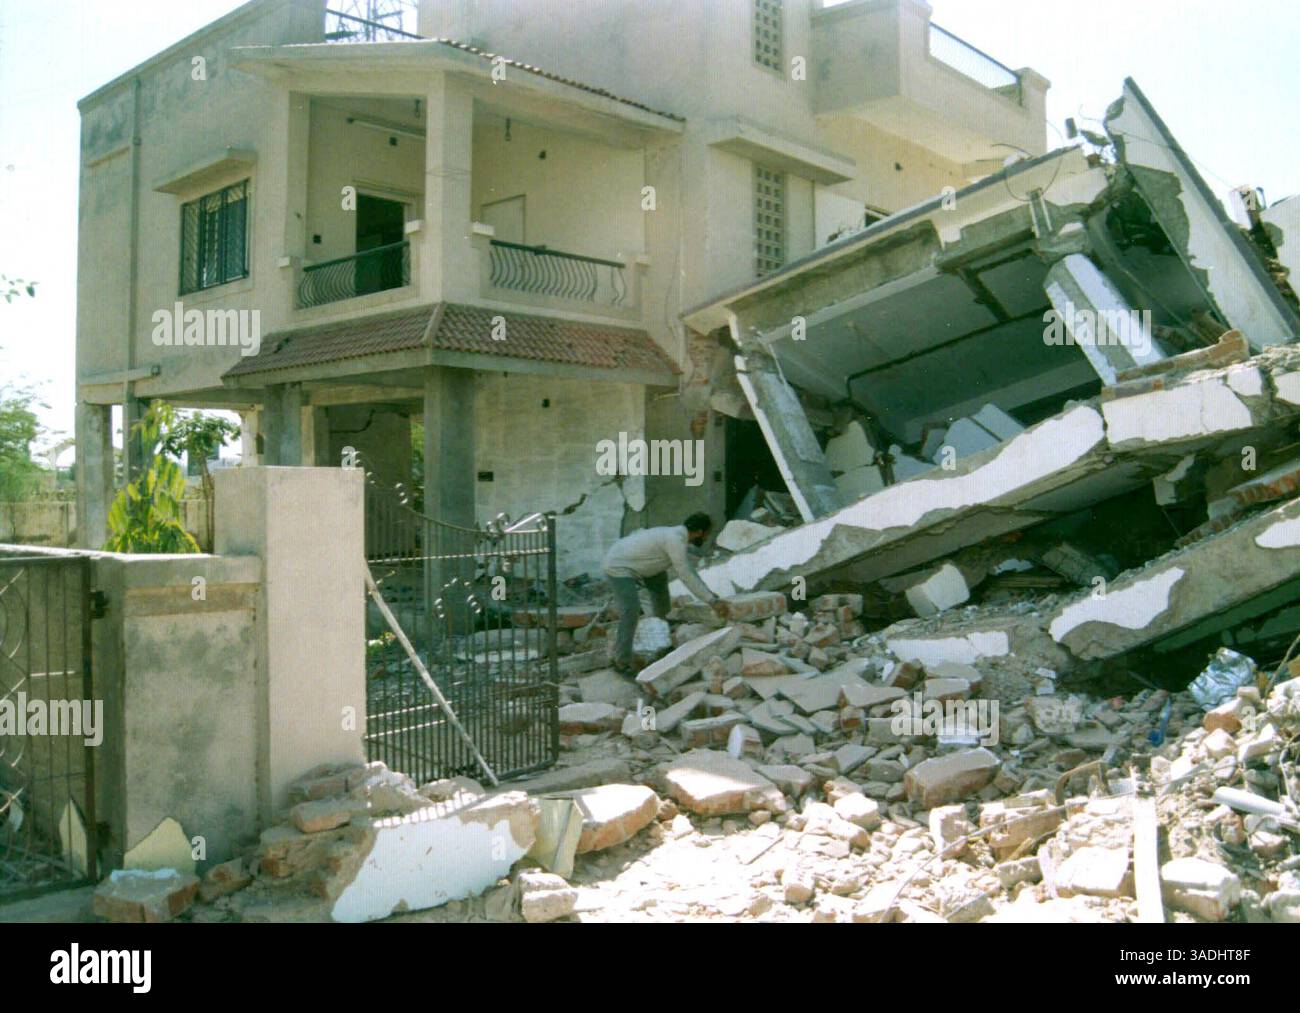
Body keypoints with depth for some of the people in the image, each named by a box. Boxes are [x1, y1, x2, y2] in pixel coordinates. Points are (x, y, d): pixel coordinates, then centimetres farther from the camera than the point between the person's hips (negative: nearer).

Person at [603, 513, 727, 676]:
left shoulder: (676, 535, 7)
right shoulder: (675, 540, -25)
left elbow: (688, 570, 19)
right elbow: (686, 577, -25)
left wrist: (709, 593, 18)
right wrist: (712, 601, -20)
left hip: (629, 561, 11)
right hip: (619, 567, -11)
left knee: (660, 579, 27)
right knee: (631, 612, -21)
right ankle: (623, 660, -12)